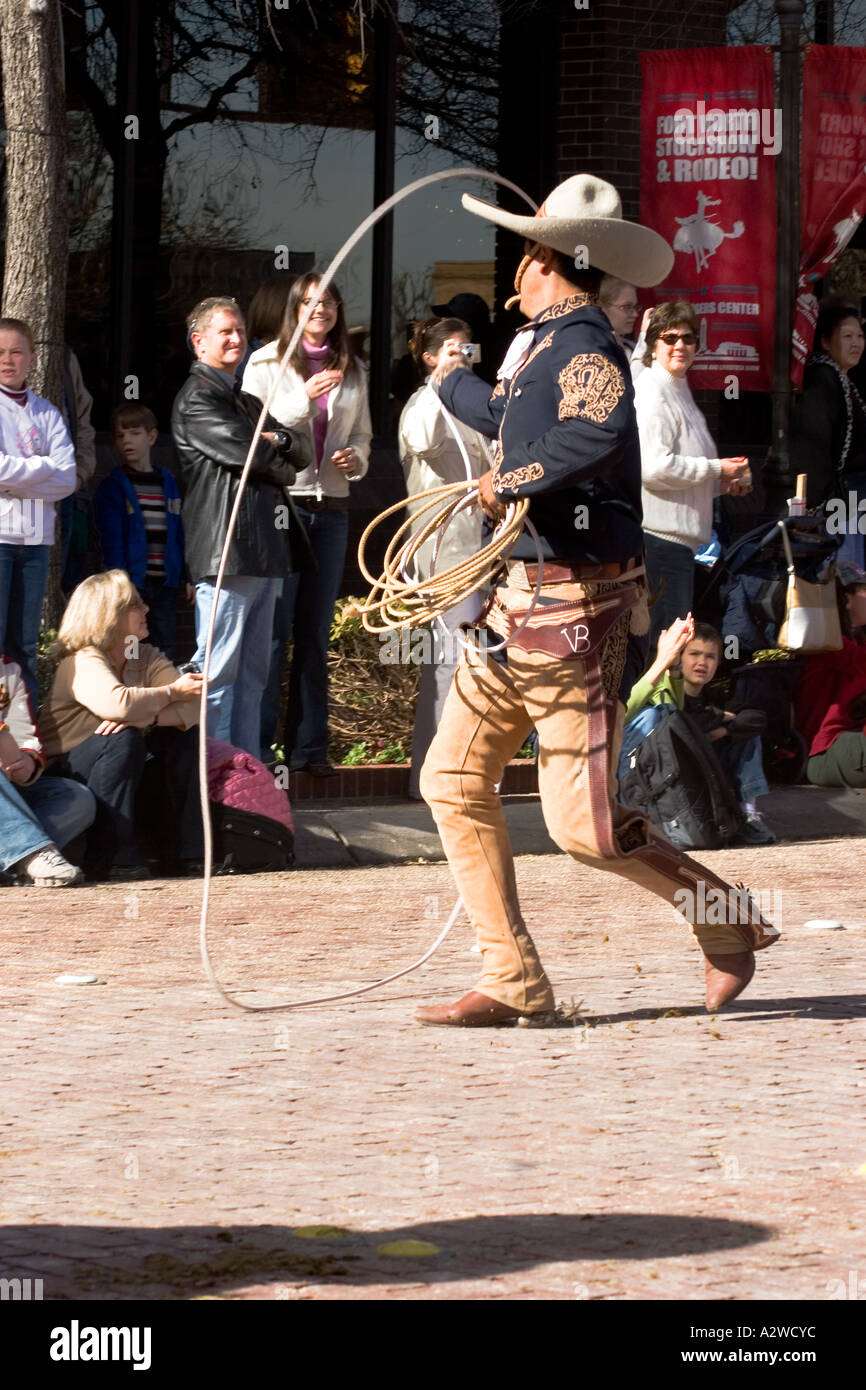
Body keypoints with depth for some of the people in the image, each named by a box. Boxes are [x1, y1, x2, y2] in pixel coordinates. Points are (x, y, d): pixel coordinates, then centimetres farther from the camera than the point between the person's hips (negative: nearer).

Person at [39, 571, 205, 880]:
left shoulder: (146, 658, 4)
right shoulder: (83, 661, -19)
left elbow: (193, 707, -10)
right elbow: (117, 703, -40)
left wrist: (145, 715, -30)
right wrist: (171, 693, -23)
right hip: (63, 775, -7)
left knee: (185, 735, -8)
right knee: (123, 739, -33)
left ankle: (184, 846, -3)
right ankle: (110, 855, -29)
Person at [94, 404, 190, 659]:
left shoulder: (168, 483, 13)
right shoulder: (112, 487, 0)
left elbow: (181, 533, 14)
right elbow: (111, 539, -7)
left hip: (165, 583, 4)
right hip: (131, 581, -4)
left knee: (165, 649, 7)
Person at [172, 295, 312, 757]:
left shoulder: (247, 401, 25)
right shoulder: (196, 398, -5)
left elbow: (295, 450, 18)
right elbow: (242, 450, -15)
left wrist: (274, 440, -2)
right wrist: (279, 464, 3)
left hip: (264, 550, 10)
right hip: (226, 548, -10)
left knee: (252, 673, 11)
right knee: (219, 671, -9)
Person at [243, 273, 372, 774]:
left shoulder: (352, 372, 14)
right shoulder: (267, 363, 1)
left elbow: (363, 434, 21)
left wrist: (356, 457, -2)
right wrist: (305, 398, -18)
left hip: (332, 506, 4)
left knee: (315, 633, 7)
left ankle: (309, 747, 11)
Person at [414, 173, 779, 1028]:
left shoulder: (582, 344, -15)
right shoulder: (540, 345, 14)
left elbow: (601, 429, -39)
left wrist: (513, 482, -26)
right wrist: (453, 385, 57)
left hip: (572, 612, -9)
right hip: (515, 603, 9)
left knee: (581, 826, -10)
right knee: (454, 781, 5)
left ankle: (729, 925, 10)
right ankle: (512, 982, 8)